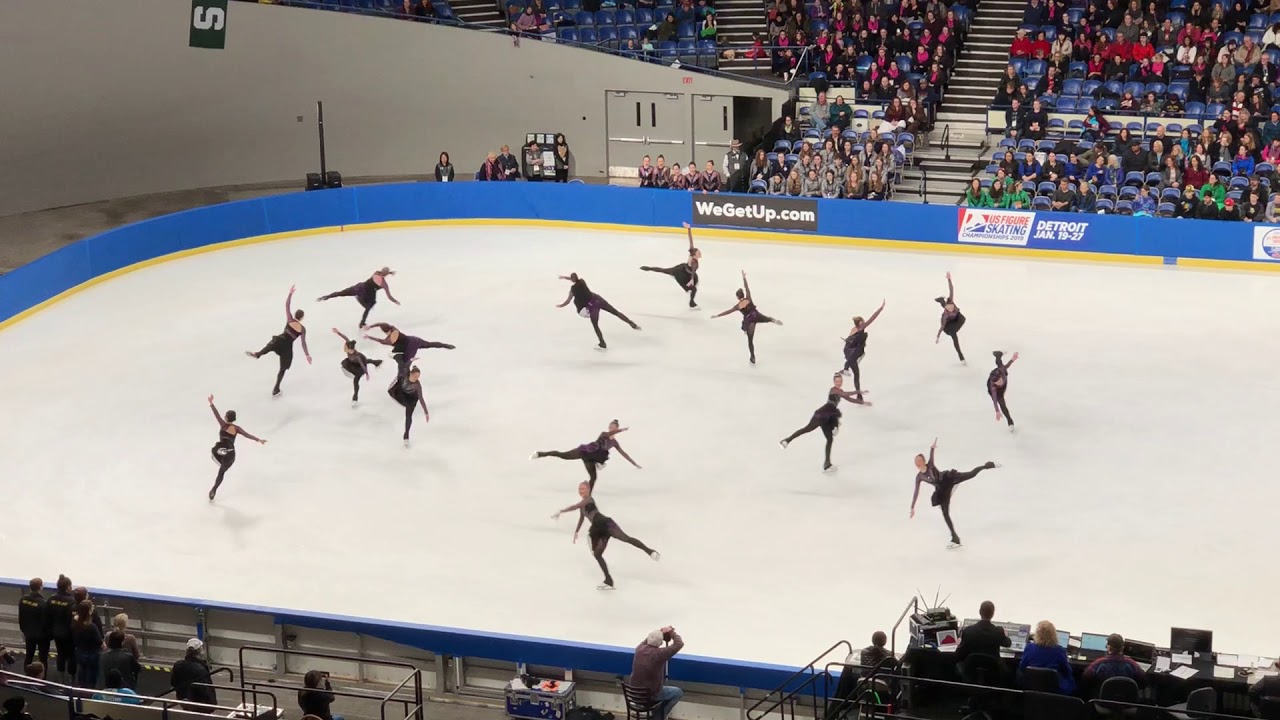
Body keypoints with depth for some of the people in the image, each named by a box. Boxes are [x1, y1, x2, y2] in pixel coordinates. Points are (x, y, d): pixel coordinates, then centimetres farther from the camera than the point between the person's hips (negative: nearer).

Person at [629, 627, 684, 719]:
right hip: (651, 694, -6)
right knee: (678, 692, 16)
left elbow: (646, 641, 16)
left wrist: (659, 632, 4)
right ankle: (661, 715, 23)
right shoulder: (659, 654, -27)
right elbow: (679, 644, -18)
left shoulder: (639, 649, -10)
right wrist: (671, 632, -1)